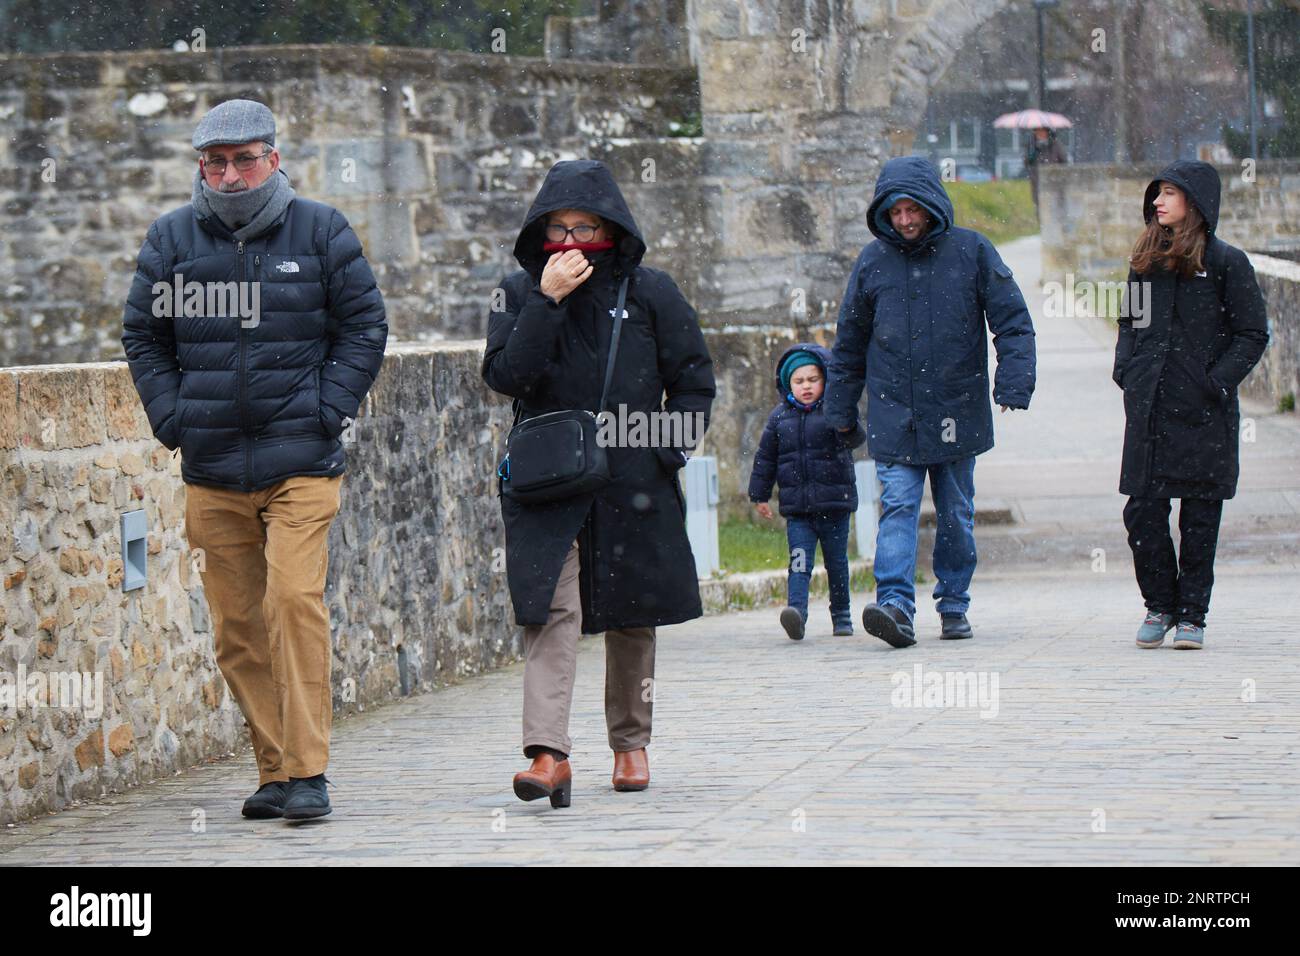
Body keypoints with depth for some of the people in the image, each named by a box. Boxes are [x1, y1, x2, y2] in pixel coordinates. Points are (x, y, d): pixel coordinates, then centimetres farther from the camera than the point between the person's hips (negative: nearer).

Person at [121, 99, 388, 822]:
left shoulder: (321, 231, 3)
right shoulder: (173, 239, 8)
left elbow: (365, 326, 6)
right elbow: (143, 335, 16)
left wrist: (327, 411, -3)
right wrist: (171, 418, 5)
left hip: (301, 464, -3)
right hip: (211, 471, 3)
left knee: (296, 599, -18)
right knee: (237, 626, 4)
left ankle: (308, 770, -15)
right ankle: (276, 770, 13)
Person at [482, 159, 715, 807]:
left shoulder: (649, 292, 3)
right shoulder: (519, 293, 2)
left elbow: (693, 378, 8)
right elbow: (504, 375, -12)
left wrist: (668, 449, -4)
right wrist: (548, 302, -18)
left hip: (633, 485, 1)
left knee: (631, 619, 11)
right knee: (551, 611, -15)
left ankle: (630, 742, 28)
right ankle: (549, 754, -23)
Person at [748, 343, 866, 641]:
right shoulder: (780, 416, 8)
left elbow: (856, 438, -20)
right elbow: (765, 457, 15)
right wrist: (759, 495, 14)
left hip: (834, 504, -1)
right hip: (797, 508, 1)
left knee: (836, 562, 8)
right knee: (799, 560, -12)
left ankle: (842, 616, 22)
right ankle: (796, 611, -26)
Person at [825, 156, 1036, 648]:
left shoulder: (971, 251, -1)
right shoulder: (873, 261, 4)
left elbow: (1013, 322, 0)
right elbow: (849, 343, 14)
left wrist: (1013, 384, -12)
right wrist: (840, 410, 15)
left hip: (956, 414, 0)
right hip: (893, 417, 0)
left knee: (956, 516, 10)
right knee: (898, 508, -13)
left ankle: (954, 605, 22)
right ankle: (896, 604, -23)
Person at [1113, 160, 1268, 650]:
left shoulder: (1226, 262, -3)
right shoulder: (1145, 260, 12)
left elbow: (1253, 334, -3)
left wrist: (1217, 381, -12)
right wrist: (1125, 370, 5)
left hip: (1204, 412, -4)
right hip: (1149, 411, 4)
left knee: (1199, 516, 2)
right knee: (1143, 509, -1)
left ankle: (1191, 614, 10)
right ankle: (1159, 605, 15)